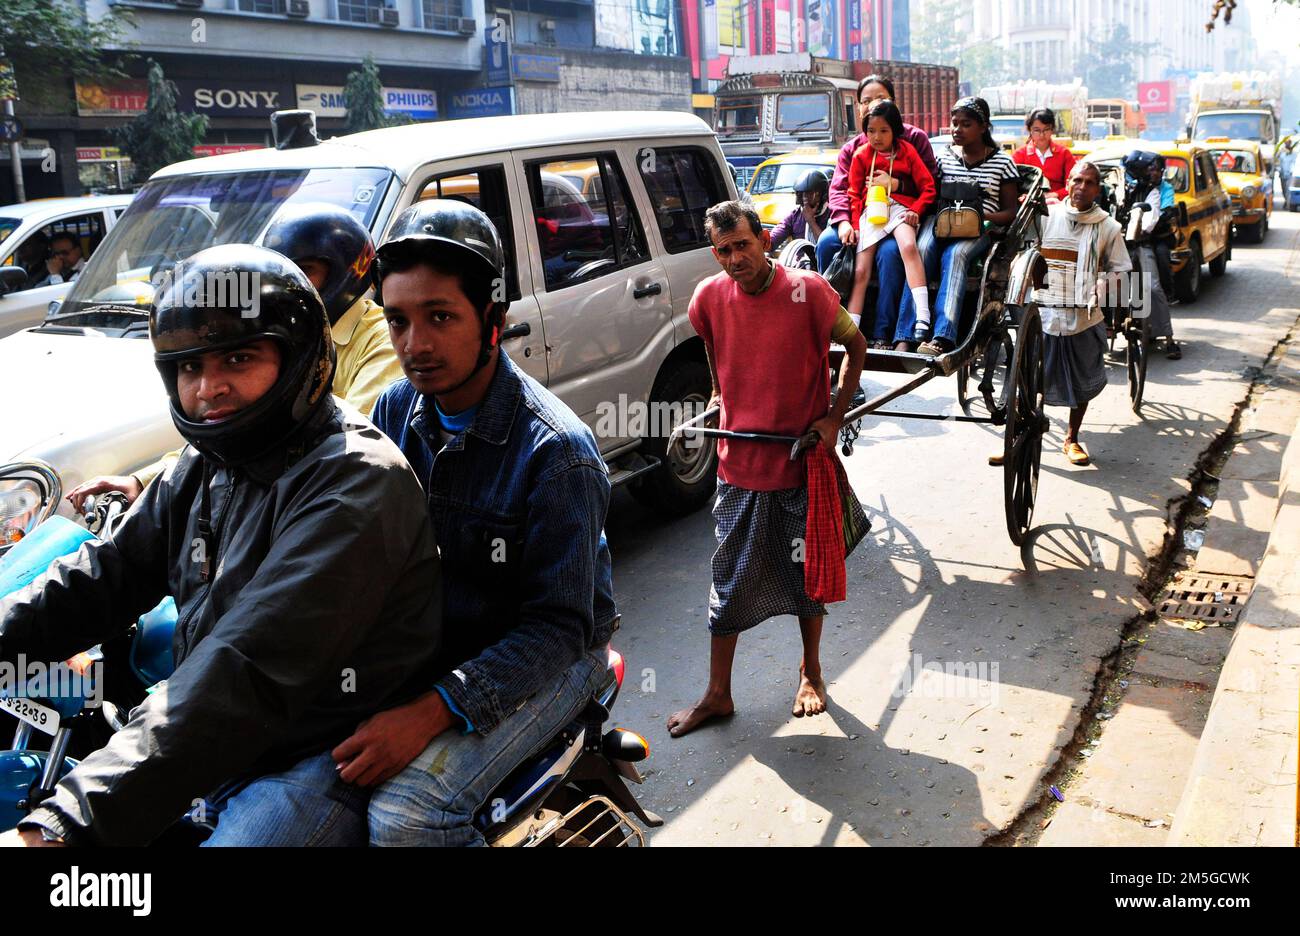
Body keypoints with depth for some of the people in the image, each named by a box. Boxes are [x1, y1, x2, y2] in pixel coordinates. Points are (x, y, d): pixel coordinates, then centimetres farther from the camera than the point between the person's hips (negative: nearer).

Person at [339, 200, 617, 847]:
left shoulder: (555, 450, -22)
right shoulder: (396, 409, 0)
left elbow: (558, 624, -23)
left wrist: (434, 711, -33)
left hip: (540, 662, -6)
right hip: (424, 646, 7)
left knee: (404, 813, -27)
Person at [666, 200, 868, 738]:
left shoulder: (808, 291, -15)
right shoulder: (708, 298, -6)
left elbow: (856, 345, -2)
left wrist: (835, 417, -9)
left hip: (803, 458, -2)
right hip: (739, 465, 2)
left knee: (809, 573, 15)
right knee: (729, 583, 9)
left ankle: (811, 671, 39)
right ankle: (717, 695, 22)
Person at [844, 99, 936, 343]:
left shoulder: (906, 151, 7)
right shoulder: (861, 155, 11)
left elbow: (928, 187, 6)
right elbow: (854, 193, 12)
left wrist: (915, 210, -11)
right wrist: (854, 225, -1)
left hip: (900, 208, -2)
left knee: (909, 247, -32)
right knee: (861, 270, -7)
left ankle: (923, 317, -39)